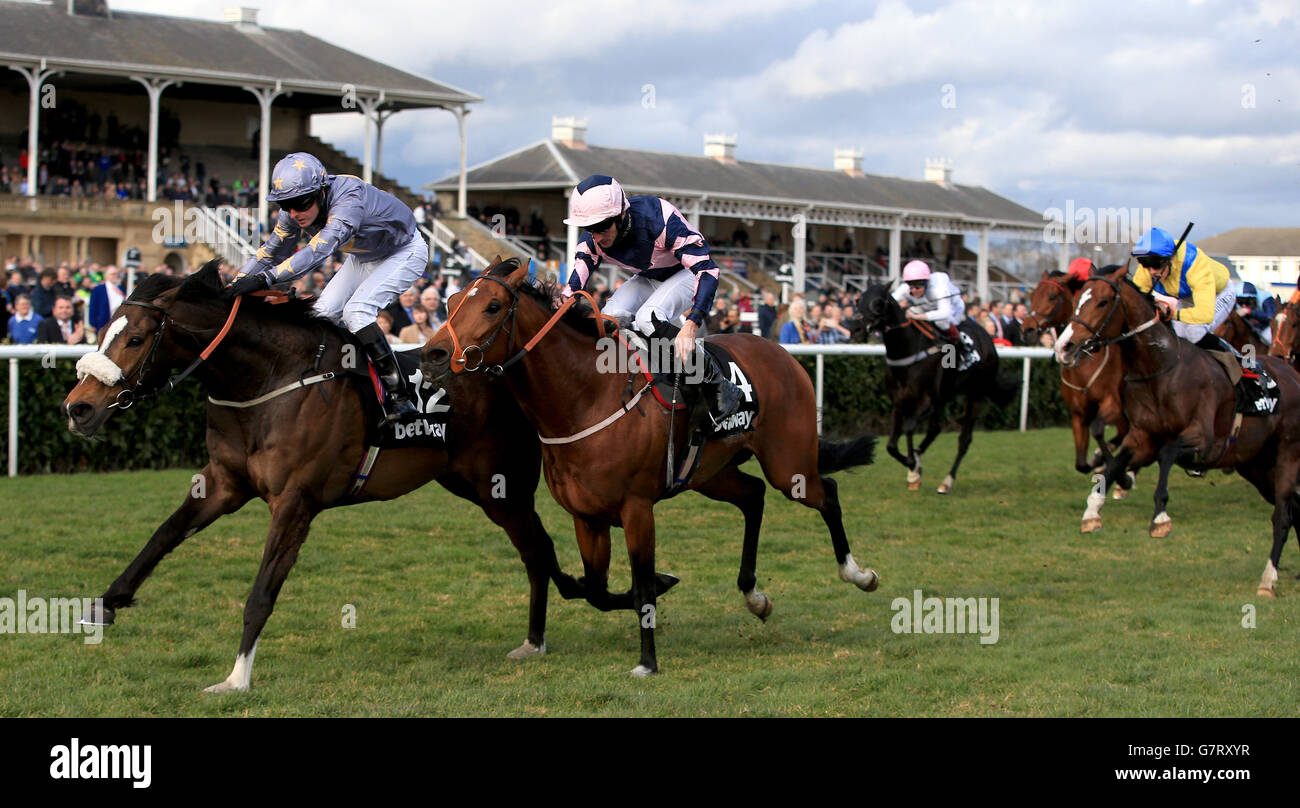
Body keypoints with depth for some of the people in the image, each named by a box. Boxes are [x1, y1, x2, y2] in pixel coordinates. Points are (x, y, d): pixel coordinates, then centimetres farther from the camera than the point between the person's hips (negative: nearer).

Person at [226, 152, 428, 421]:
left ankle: (401, 396, -19)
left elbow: (319, 251, -52)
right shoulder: (294, 213, -16)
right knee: (324, 312, -4)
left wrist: (265, 278, -60)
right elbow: (272, 251, -3)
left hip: (404, 252, -8)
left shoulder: (348, 200, -41)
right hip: (365, 256, 8)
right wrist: (235, 285, -16)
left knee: (356, 311, -24)